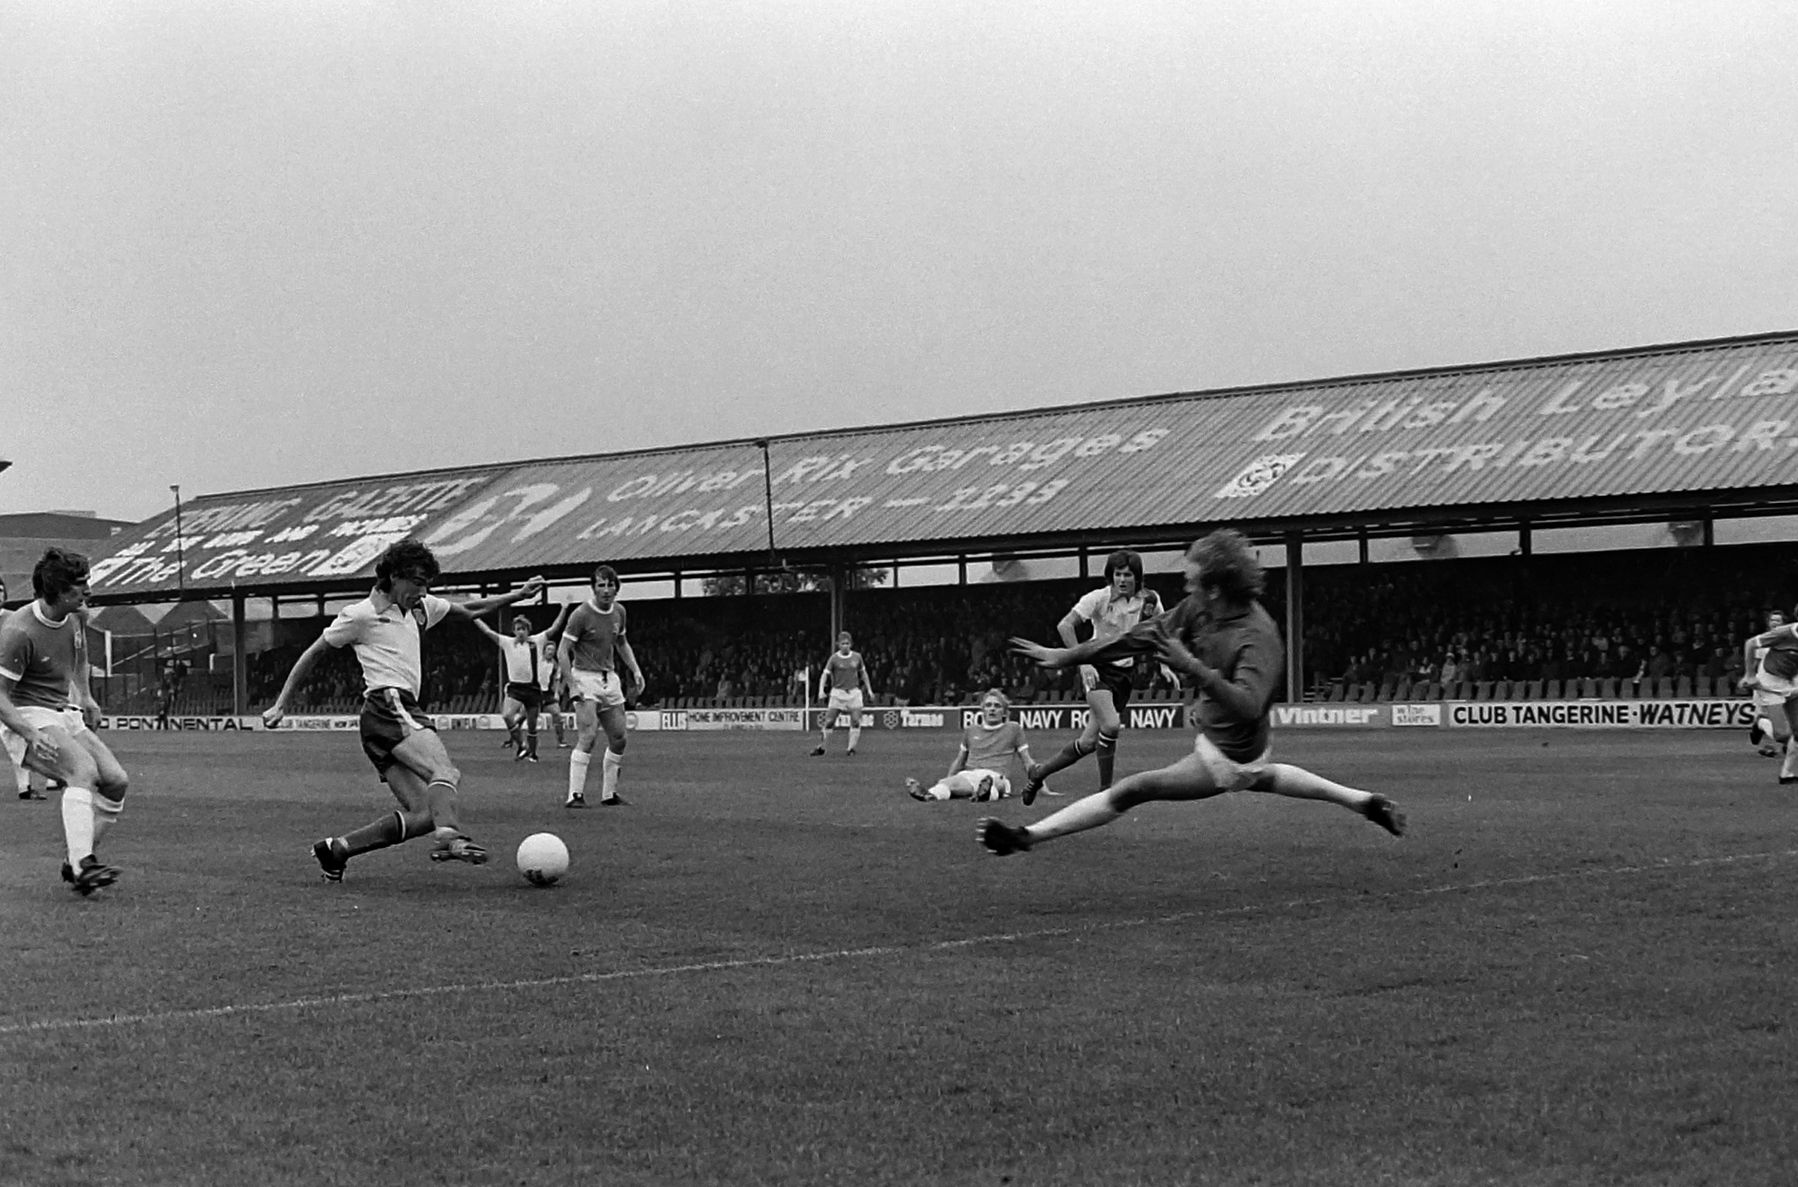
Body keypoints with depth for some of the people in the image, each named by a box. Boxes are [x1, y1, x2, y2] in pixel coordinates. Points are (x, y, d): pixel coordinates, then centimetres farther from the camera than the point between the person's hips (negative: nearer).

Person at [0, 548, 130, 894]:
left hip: (65, 716, 8)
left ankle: (78, 861, 2)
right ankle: (82, 865, -39)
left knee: (116, 781, -8)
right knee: (83, 769, -32)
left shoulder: (72, 617, 4)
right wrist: (32, 734, -31)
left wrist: (85, 697, 24)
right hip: (28, 720, -8)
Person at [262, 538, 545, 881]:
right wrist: (281, 705, 10)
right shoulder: (361, 614, 2)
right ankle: (449, 835, -57)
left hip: (405, 709, 9)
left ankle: (335, 849, 2)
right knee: (446, 773, -31)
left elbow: (468, 610, 35)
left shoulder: (419, 607, 22)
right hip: (389, 707, -9)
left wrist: (517, 595, 27)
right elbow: (312, 655, 9)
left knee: (424, 814, -4)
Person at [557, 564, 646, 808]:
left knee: (618, 738, 7)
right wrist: (572, 685, -19)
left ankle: (609, 794, 18)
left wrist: (635, 670, 13)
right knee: (588, 737, -18)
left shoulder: (619, 611, 7)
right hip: (586, 678, -7)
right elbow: (562, 652, -12)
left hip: (610, 678, 7)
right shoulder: (582, 614, -13)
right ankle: (575, 795, -16)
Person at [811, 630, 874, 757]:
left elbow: (863, 673, 18)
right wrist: (821, 691, -22)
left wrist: (869, 690, 16)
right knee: (829, 721, -5)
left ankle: (851, 748, -2)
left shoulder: (857, 657, 5)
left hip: (854, 692, 2)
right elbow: (825, 675, -8)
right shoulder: (834, 658, -3)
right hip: (838, 693, -2)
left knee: (856, 722, -8)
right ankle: (820, 747, 5)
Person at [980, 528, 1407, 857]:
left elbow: (1246, 706, -44)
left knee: (1131, 789, -12)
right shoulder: (1199, 609, -9)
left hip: (1229, 758, -10)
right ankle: (1365, 801, 48)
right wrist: (1066, 656, -2)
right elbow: (1145, 635, -3)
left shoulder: (1258, 637, -32)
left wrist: (1193, 667, -50)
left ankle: (1027, 836, -11)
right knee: (1263, 776, 39)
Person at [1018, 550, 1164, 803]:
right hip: (1097, 668, -5)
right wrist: (1083, 663, -27)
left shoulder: (1149, 600, -2)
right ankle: (1104, 790, -13)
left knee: (1089, 742, 3)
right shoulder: (1099, 598, -14)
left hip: (1124, 672, 5)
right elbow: (1065, 625, -20)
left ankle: (1037, 773, 24)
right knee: (1111, 725, -29)